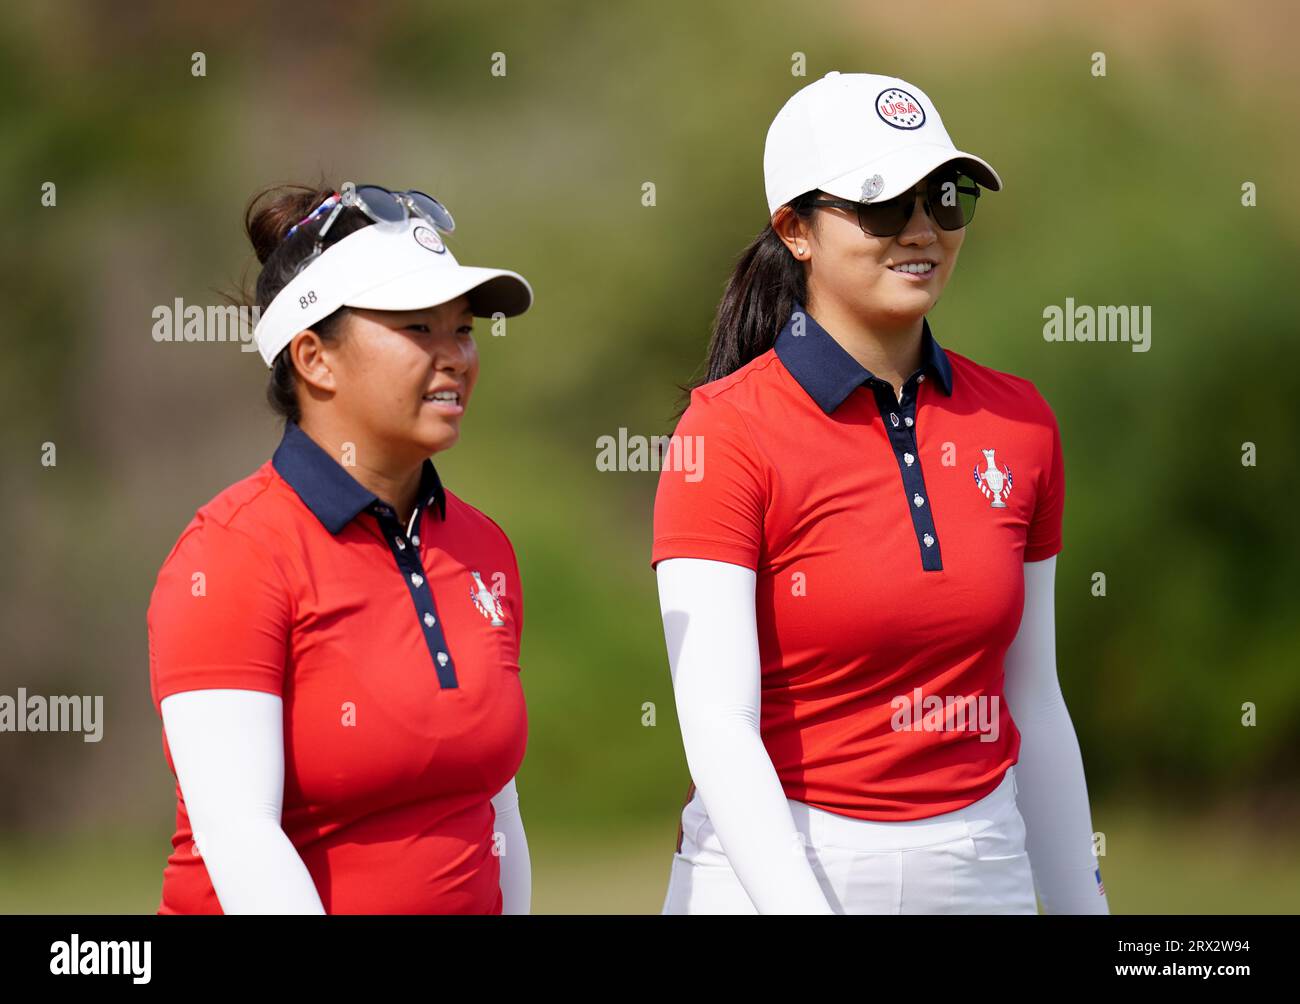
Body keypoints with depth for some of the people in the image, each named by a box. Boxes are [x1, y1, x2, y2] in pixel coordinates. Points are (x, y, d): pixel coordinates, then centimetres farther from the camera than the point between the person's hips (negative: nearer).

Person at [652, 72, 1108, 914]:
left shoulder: (1019, 426, 5)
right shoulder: (727, 430, -11)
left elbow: (1033, 706, 12)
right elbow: (717, 726, -19)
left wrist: (1084, 905, 11)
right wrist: (805, 909, -31)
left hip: (978, 872, 4)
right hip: (774, 870, -4)